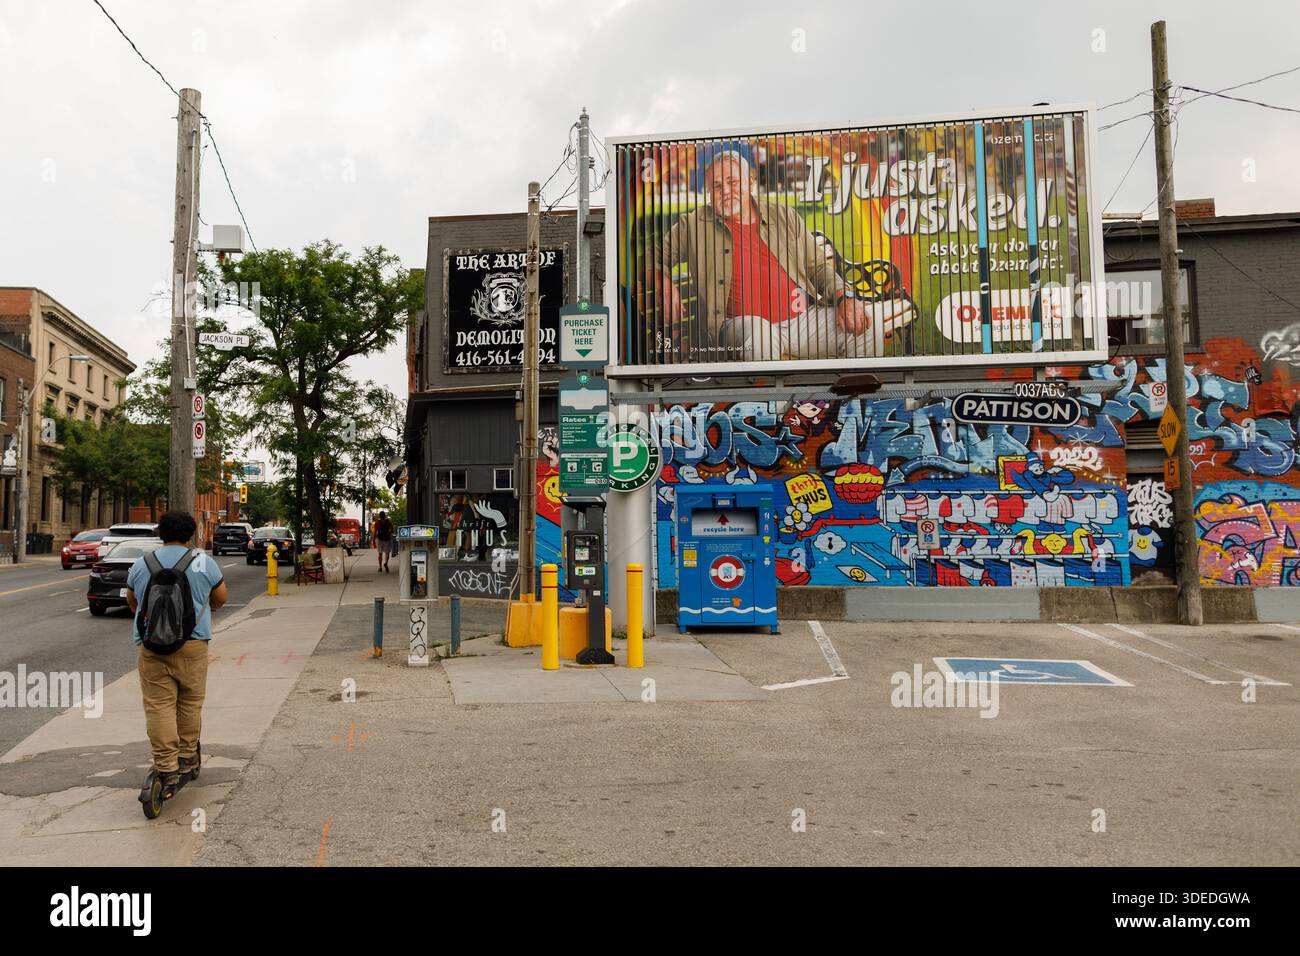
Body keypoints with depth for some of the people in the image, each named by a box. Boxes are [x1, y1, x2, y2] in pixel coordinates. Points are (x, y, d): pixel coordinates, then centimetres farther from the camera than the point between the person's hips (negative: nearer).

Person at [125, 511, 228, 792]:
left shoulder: (141, 564, 10)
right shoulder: (202, 561, 3)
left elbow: (131, 600, 24)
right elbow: (221, 597, 11)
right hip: (192, 643, -1)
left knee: (158, 706, 0)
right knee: (190, 702, 11)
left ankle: (166, 767, -4)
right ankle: (187, 756, 20)